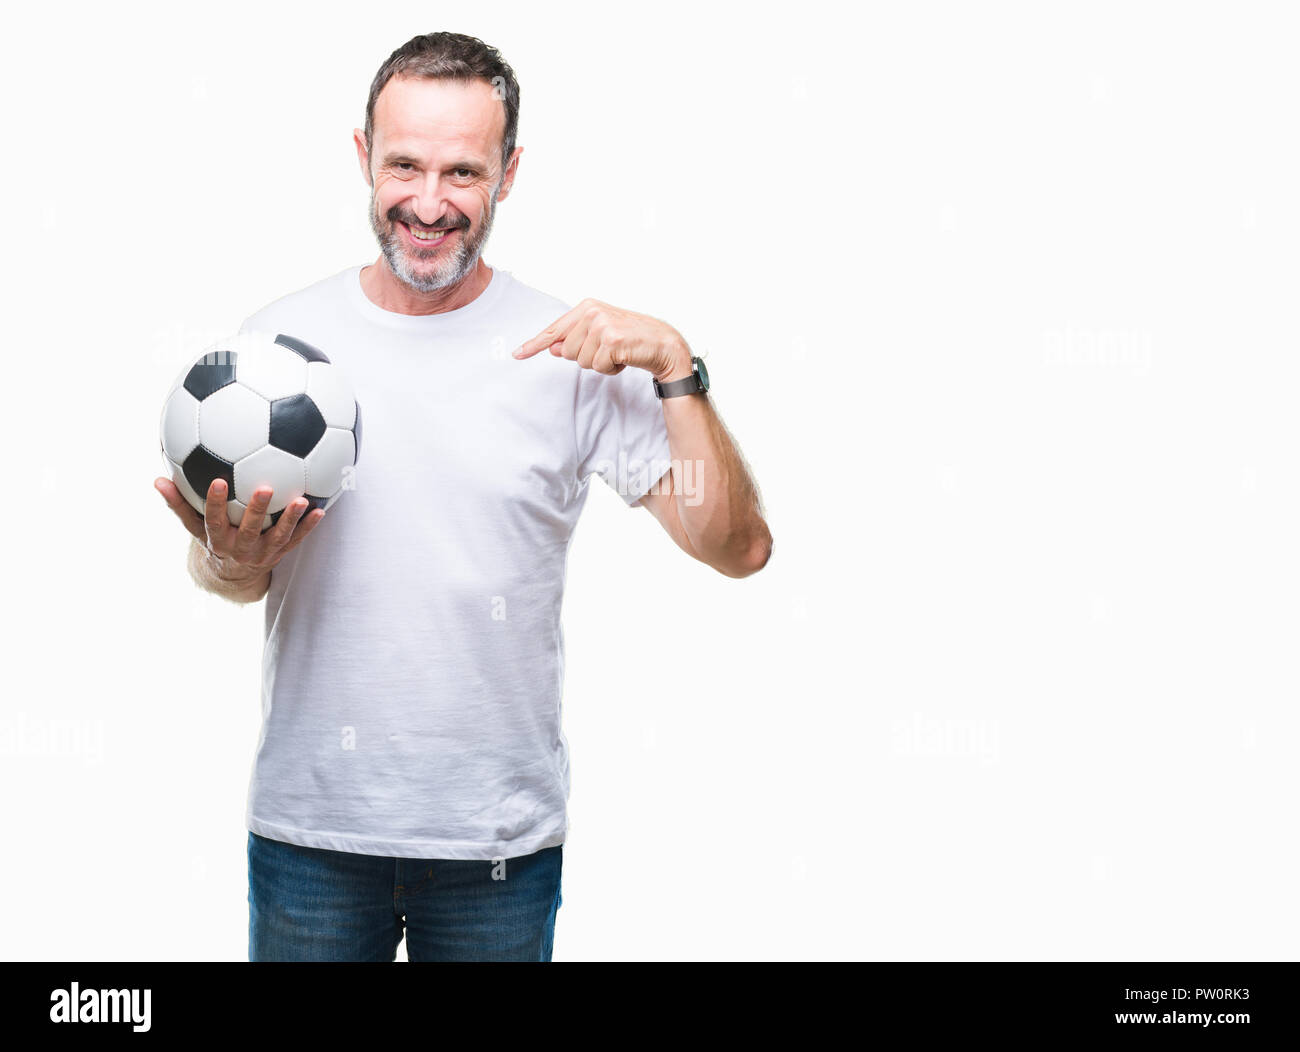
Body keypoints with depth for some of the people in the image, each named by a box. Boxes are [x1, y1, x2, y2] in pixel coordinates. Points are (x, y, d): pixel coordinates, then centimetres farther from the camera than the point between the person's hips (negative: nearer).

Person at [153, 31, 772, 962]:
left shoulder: (573, 350, -5)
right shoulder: (278, 340, 0)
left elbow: (737, 548, -9)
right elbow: (226, 571, 9)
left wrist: (676, 366, -18)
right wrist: (232, 561, -14)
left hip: (503, 838, -1)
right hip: (310, 823, 1)